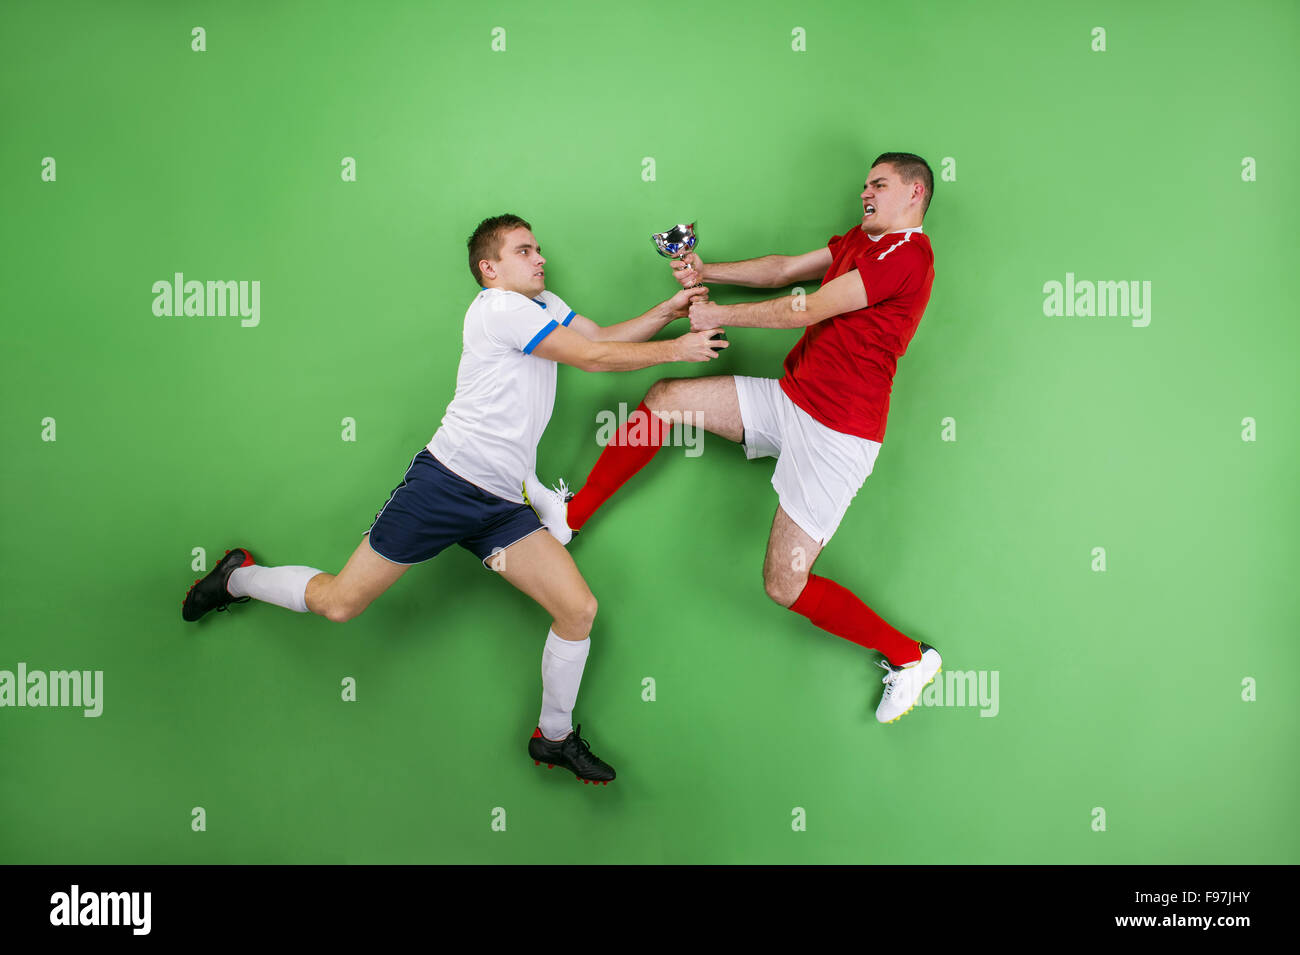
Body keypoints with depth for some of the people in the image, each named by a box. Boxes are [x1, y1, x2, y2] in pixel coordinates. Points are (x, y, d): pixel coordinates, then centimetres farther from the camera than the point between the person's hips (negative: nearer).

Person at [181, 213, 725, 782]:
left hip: (502, 505, 8)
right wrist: (675, 350, -3)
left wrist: (666, 311, 7)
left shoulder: (545, 307, 19)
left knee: (579, 611, -6)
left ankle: (554, 737, 14)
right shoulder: (498, 308, -8)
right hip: (447, 482, -8)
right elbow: (594, 358, -10)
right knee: (340, 603, -2)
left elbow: (605, 337, 20)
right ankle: (239, 578, 28)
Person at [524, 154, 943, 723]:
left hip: (838, 434, -9)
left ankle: (909, 658, 12)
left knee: (784, 586, -8)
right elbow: (784, 270, 18)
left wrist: (720, 316, -8)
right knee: (664, 398, 3)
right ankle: (571, 516, 15)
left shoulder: (908, 253, -15)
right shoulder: (862, 239, 15)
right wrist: (707, 273, 5)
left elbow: (809, 310, -17)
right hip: (790, 399, 9)